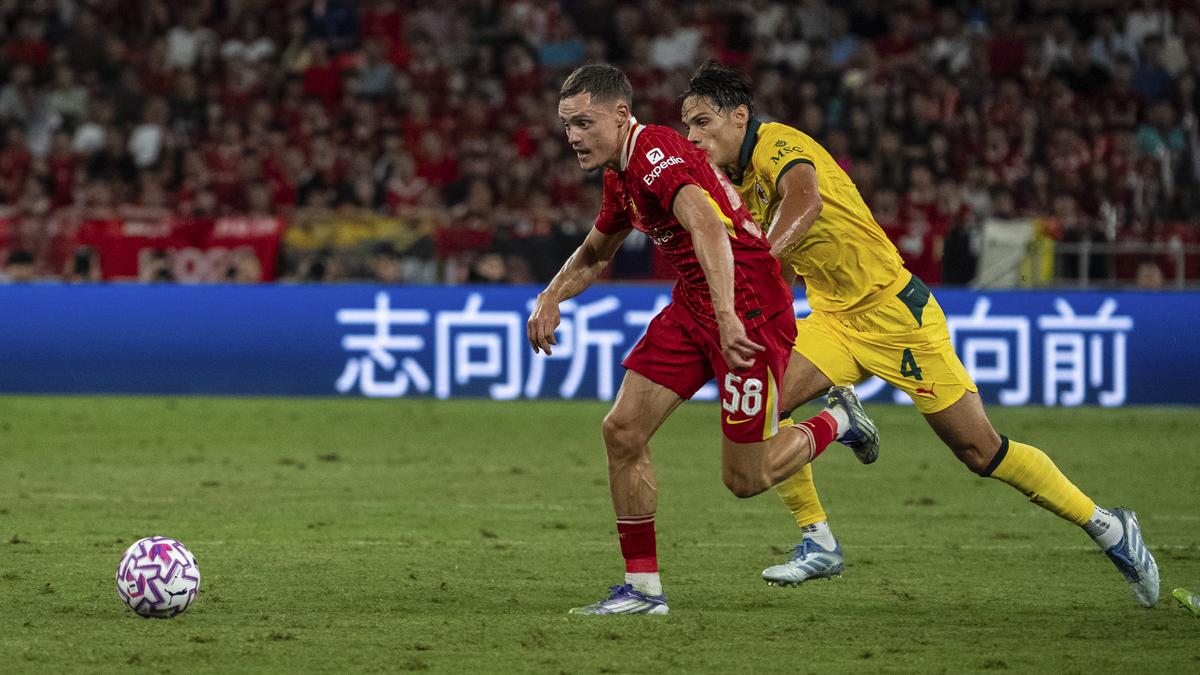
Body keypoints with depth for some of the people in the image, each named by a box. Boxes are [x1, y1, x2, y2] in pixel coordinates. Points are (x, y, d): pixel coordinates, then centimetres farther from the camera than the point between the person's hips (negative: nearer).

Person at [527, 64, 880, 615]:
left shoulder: (658, 154, -22)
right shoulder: (619, 175, 10)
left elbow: (708, 227, -39)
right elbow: (594, 254, 28)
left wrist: (727, 316, -50)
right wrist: (551, 297, 10)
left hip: (749, 305, -9)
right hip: (691, 305, 9)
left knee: (745, 479, -3)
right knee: (622, 430, -3)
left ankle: (837, 420, 26)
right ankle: (643, 587, 4)